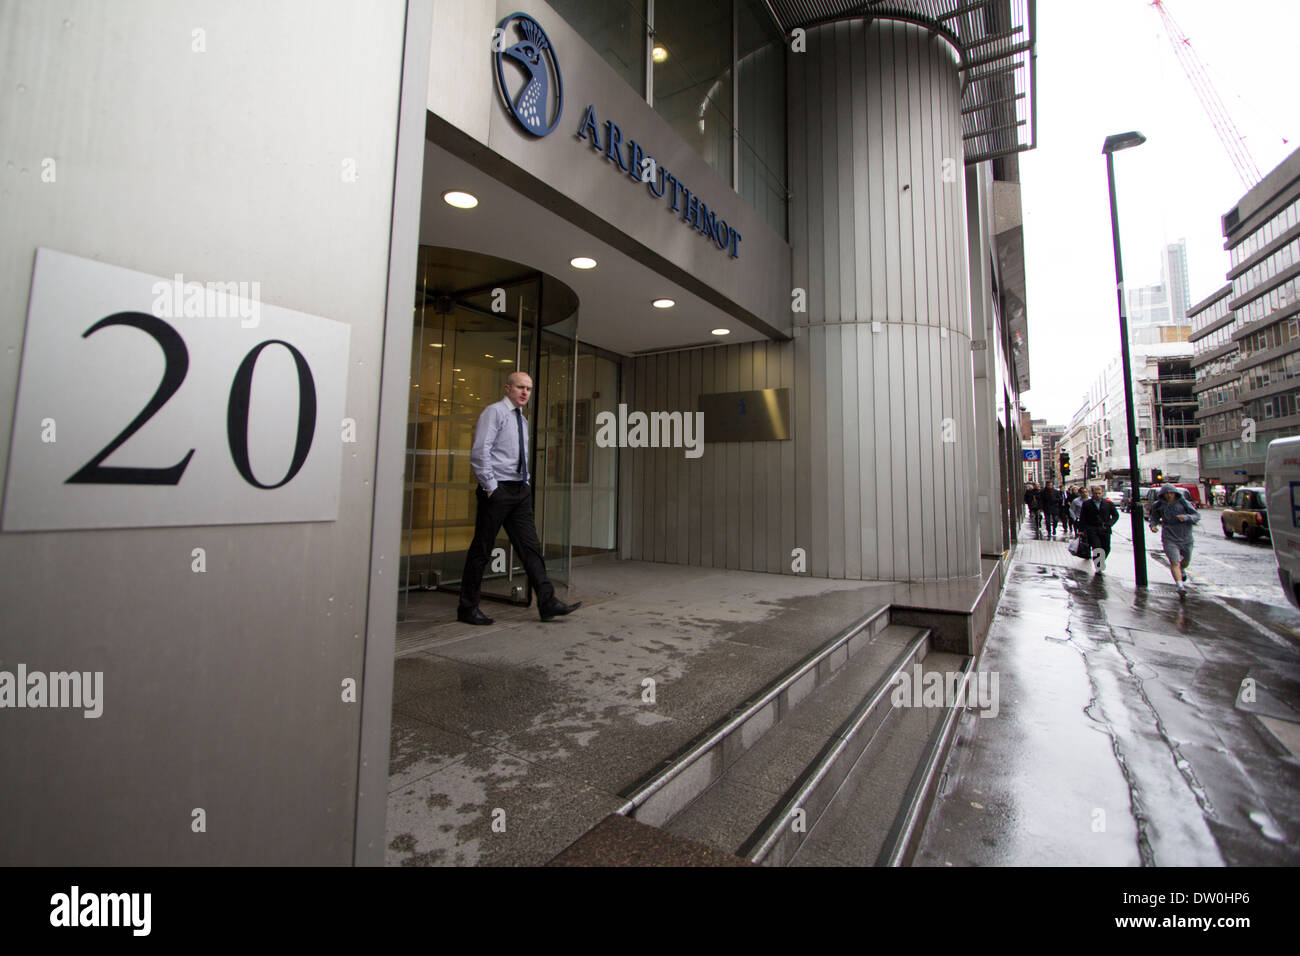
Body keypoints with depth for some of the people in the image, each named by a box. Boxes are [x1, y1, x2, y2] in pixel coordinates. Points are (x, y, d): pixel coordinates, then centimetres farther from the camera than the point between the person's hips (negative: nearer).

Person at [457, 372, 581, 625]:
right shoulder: (494, 412, -5)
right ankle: (468, 608, 12)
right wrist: (490, 487, -16)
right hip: (498, 490, -7)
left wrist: (527, 482, 13)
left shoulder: (522, 420, 19)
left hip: (520, 490, 8)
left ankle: (548, 603, 3)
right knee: (482, 549, 1)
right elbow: (479, 453, -14)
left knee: (531, 547, 3)